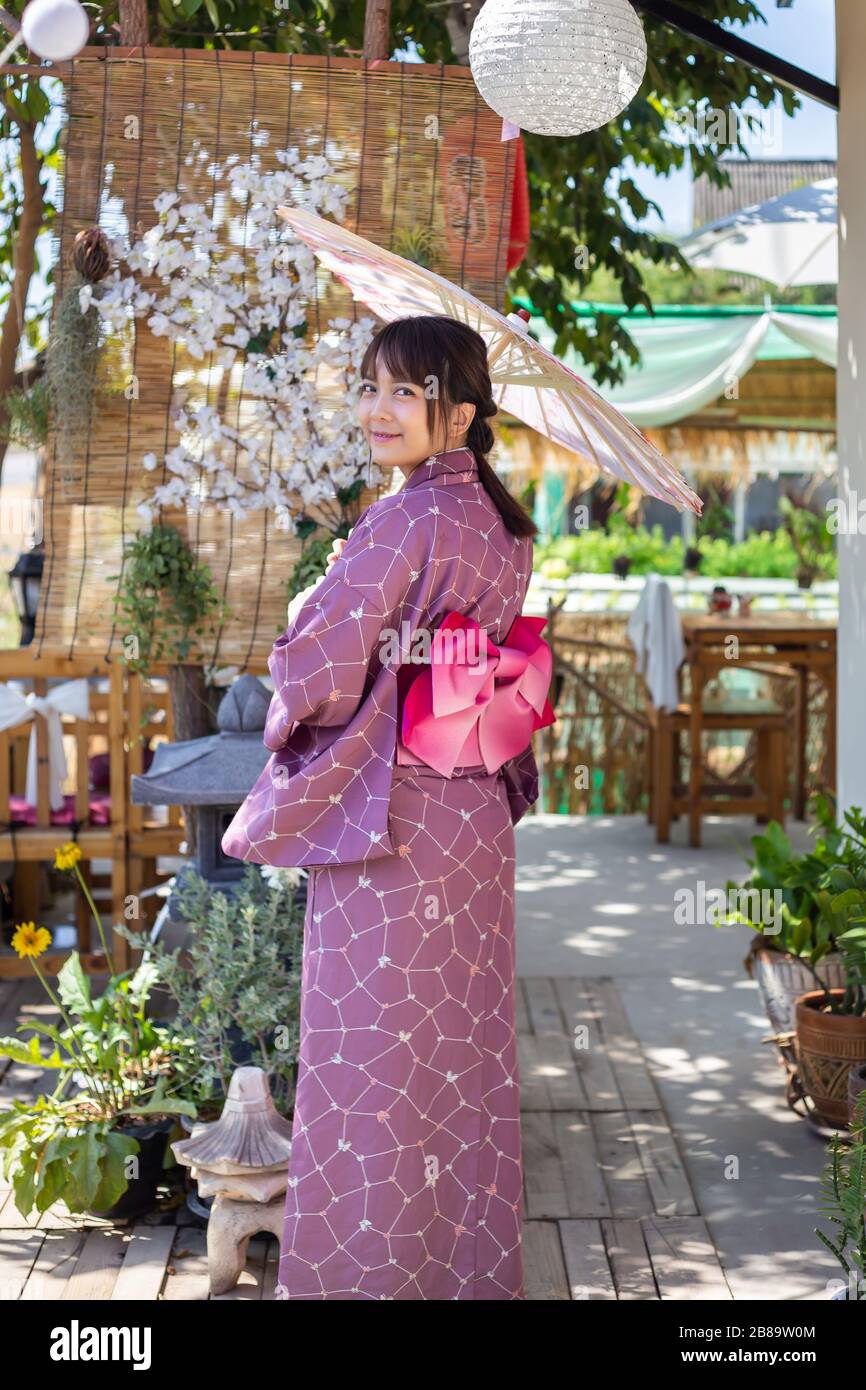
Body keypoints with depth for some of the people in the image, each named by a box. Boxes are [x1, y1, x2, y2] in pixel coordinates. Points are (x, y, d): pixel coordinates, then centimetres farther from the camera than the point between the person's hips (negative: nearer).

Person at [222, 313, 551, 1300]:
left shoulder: (405, 522, -17)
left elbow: (317, 672, -18)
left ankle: (371, 1267, 12)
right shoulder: (502, 524, 7)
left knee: (373, 1059, 2)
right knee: (465, 1050, 15)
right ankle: (471, 1262, 26)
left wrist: (307, 608, 3)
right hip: (479, 818, 8)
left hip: (386, 817, -8)